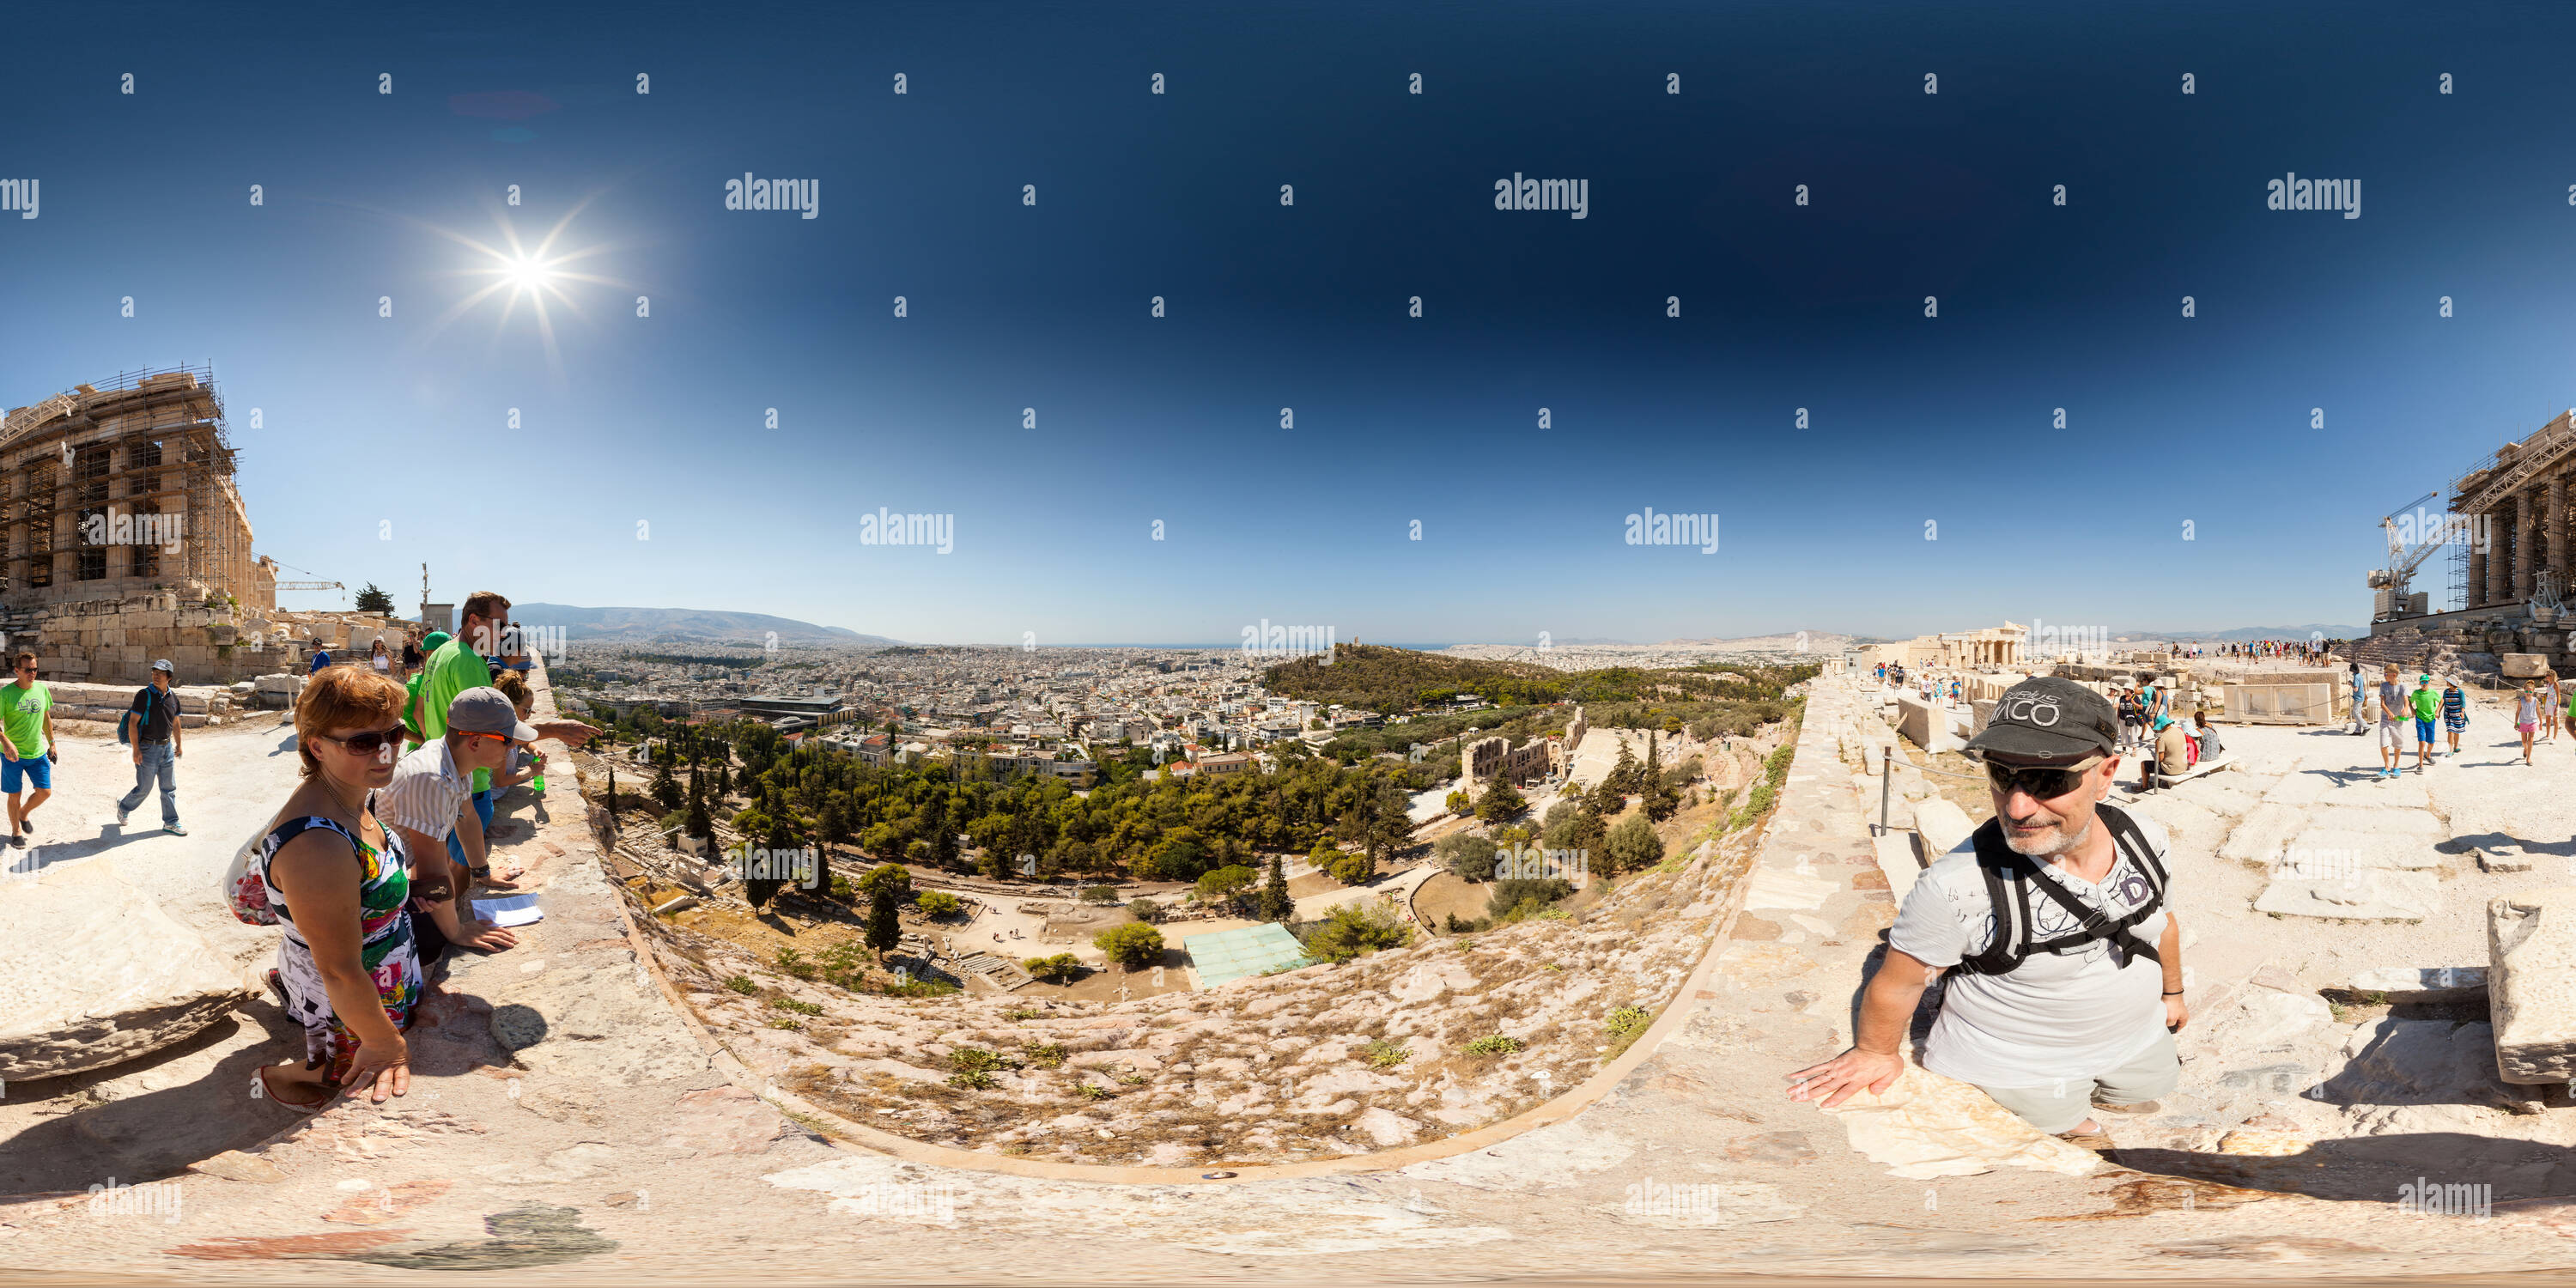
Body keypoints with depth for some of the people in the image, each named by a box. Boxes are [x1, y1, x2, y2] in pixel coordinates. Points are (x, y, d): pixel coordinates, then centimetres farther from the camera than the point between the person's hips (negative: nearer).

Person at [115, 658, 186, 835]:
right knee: (144, 788, 3)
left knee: (169, 788, 7)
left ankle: (171, 823, 13)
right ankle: (123, 806, 31)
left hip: (166, 748, 5)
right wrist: (136, 749, -17)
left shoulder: (173, 698, 6)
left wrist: (178, 745, 24)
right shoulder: (144, 695, -11)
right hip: (147, 749, -5)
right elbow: (132, 723, -12)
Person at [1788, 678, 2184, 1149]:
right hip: (2020, 1067, -5)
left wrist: (2172, 991, 20)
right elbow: (1897, 983, -19)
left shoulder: (2143, 836, -17)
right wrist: (1876, 1052, -5)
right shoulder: (1957, 886, -36)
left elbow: (2161, 918, 6)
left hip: (2135, 1038, 6)